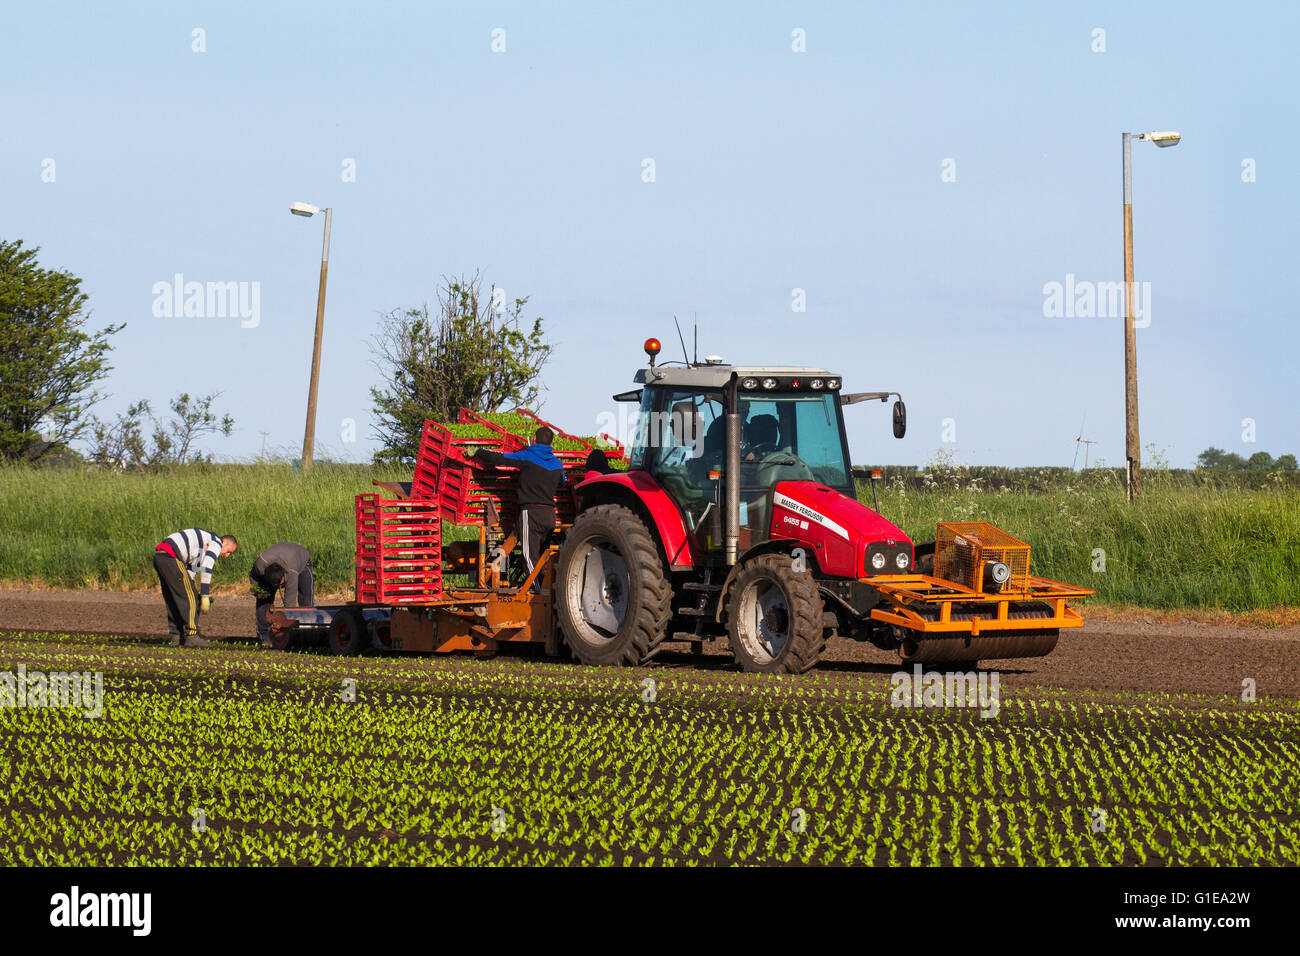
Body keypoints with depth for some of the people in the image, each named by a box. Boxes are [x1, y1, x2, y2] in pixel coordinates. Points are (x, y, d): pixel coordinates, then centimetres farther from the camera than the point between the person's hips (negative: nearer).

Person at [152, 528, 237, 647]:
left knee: (172, 599, 16)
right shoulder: (216, 543, 0)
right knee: (189, 597, -7)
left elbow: (191, 570, 29)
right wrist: (205, 596, -8)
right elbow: (206, 570, -10)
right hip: (171, 557, -10)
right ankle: (191, 636, -10)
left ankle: (176, 636, 18)